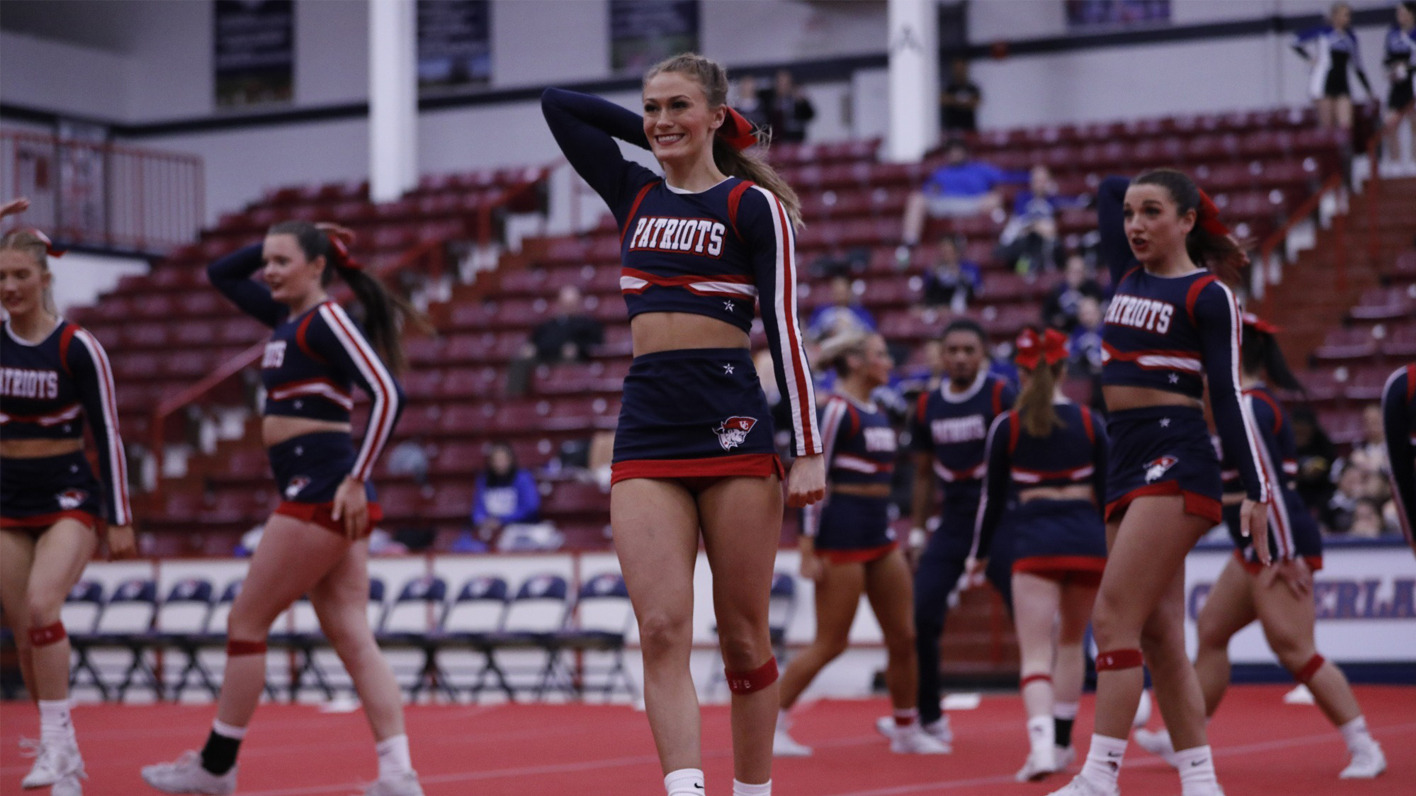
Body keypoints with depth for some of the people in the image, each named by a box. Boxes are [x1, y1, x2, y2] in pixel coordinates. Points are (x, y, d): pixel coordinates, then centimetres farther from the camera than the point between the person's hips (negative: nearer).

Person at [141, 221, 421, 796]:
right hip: (318, 496, 9)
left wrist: (357, 480, -20)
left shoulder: (327, 320, -10)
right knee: (351, 638, 2)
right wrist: (284, 240, 17)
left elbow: (387, 395, -19)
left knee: (246, 623, 1)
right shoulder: (289, 318, 17)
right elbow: (220, 274, 28)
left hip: (322, 491, -9)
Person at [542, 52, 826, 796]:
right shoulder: (635, 196, 16)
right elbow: (556, 103, 21)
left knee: (742, 637, 3)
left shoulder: (752, 206, 1)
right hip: (646, 434, 4)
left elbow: (785, 329, -3)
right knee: (662, 630, -11)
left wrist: (808, 450, -8)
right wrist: (655, 138, 17)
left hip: (734, 428, -4)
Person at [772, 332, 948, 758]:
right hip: (842, 531, -8)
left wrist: (890, 533, 20)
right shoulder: (837, 409, -12)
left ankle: (907, 731, 20)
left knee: (903, 636, 8)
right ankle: (770, 726, 4)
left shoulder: (878, 414, 14)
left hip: (879, 532, 8)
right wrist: (808, 549, -18)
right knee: (831, 643, -5)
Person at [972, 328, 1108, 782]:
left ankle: (1041, 742, -29)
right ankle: (1062, 743, 26)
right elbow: (1106, 494, 10)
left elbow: (993, 496, 6)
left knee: (1035, 651, -7)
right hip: (1087, 539, 2)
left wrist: (980, 553, 19)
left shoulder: (1006, 427, 2)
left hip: (1035, 540, -2)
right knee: (1072, 641, 22)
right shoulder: (1090, 423, 6)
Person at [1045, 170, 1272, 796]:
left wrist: (1255, 491, -12)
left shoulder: (1207, 296, -4)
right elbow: (1108, 189, 29)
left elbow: (1228, 396, -8)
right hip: (1127, 463, 8)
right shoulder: (1128, 280, 16)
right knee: (1158, 634, 5)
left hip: (1177, 460, -8)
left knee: (1114, 618, -16)